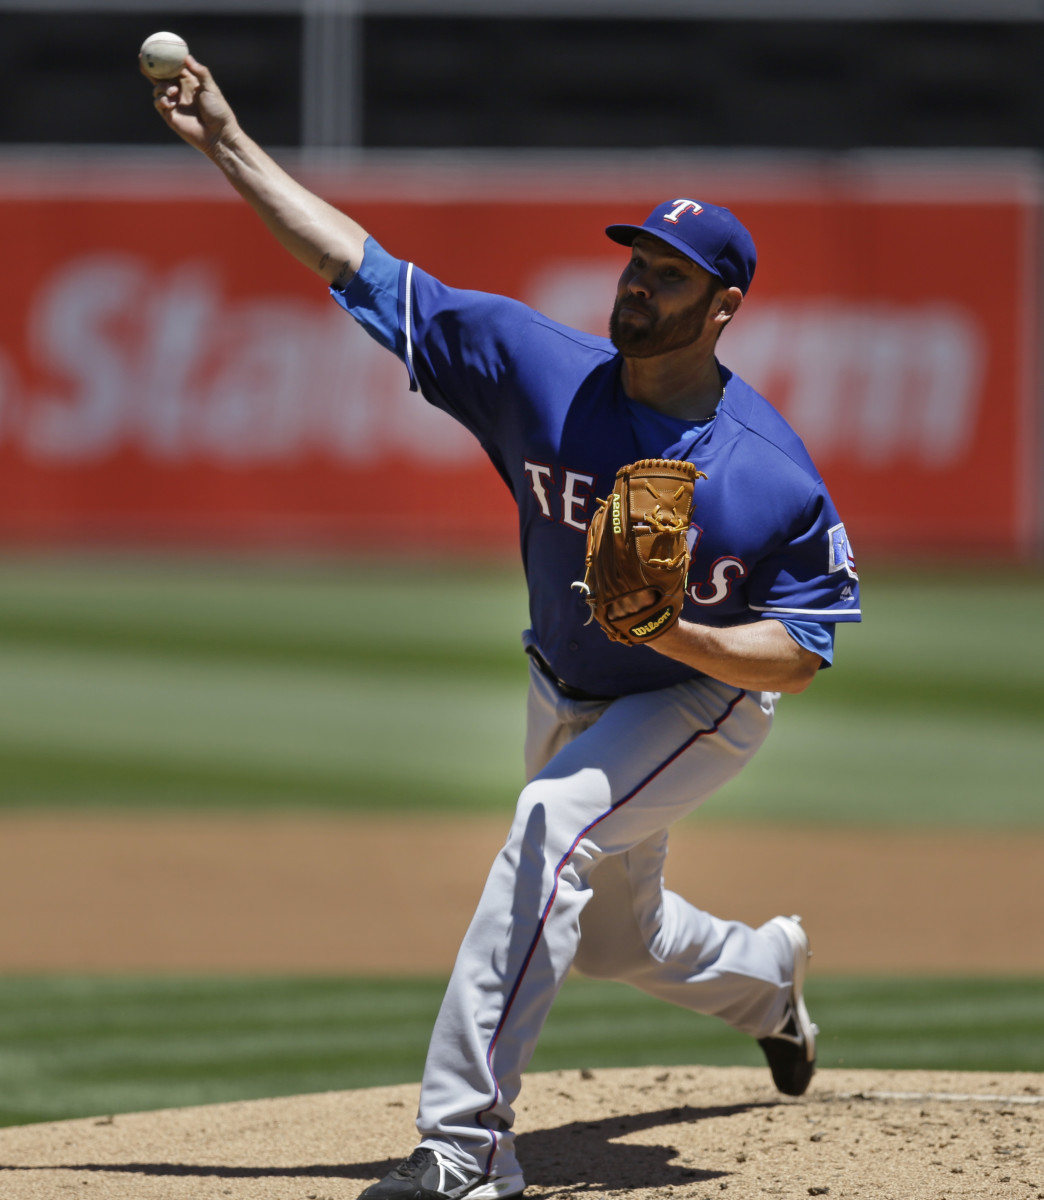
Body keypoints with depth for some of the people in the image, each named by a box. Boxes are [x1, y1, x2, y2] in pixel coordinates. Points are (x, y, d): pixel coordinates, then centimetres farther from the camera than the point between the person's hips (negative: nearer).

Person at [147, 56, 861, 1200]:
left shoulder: (775, 478, -27)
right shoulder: (537, 367, -20)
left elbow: (801, 653, -20)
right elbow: (358, 263, -21)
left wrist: (673, 630, -38)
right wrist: (227, 142, -28)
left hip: (702, 702, -6)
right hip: (565, 696, 6)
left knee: (555, 824, -32)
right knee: (612, 933, 22)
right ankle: (766, 973, 60)